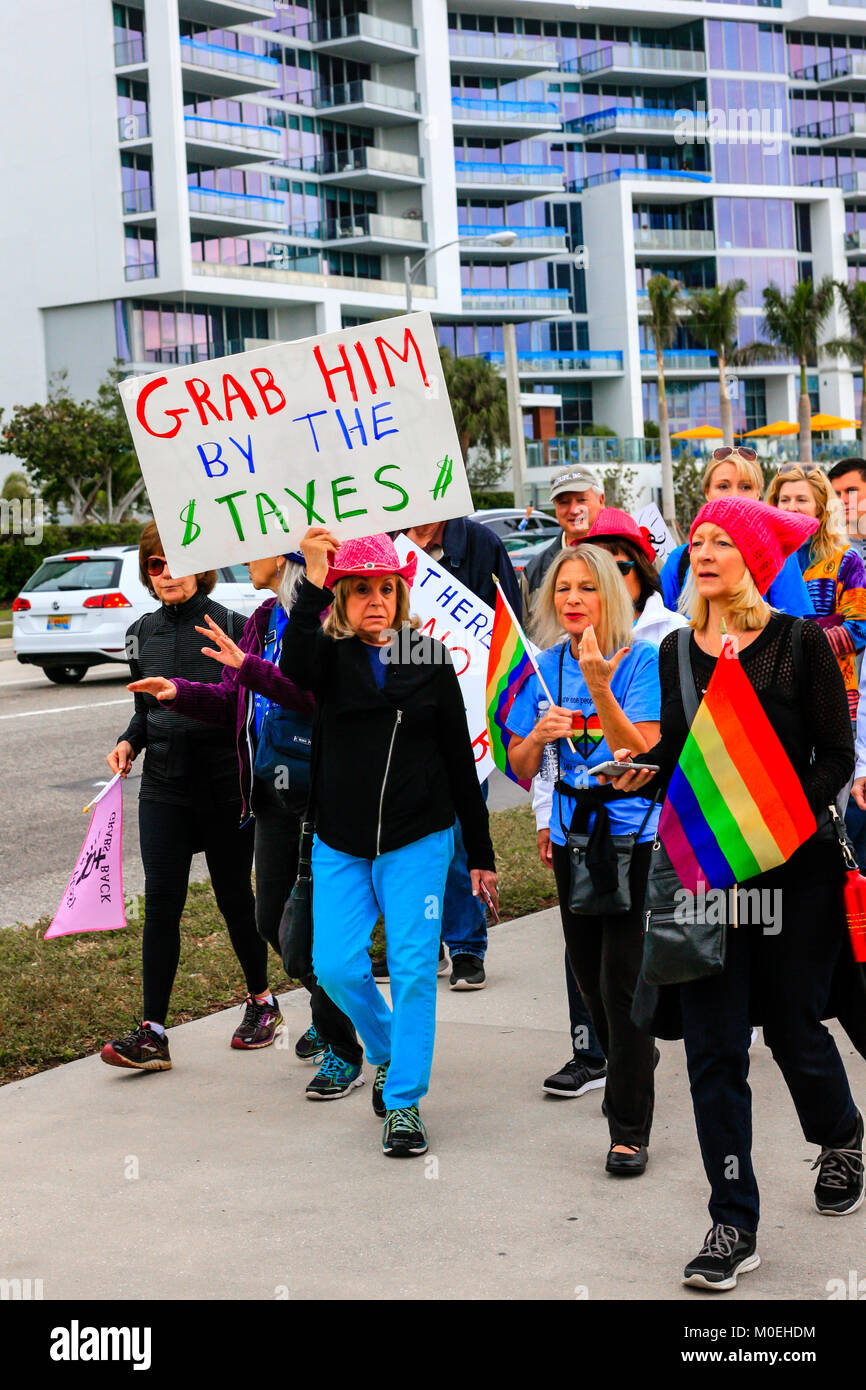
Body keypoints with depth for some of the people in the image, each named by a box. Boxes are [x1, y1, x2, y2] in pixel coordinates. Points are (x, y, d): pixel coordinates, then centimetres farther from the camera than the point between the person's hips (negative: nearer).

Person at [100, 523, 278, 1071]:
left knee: (234, 896, 9)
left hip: (226, 784, -3)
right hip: (163, 784, 3)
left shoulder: (230, 626, -7)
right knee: (162, 902, -4)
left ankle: (263, 1001, 31)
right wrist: (130, 741, 1)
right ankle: (153, 1032, -5)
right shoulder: (142, 633, 8)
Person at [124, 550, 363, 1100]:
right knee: (271, 920, 15)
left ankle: (344, 1051, 10)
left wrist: (249, 667, -28)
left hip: (319, 792, -9)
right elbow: (237, 703, 19)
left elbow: (320, 695, -26)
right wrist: (180, 692, 5)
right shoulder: (263, 620, 13)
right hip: (273, 789, 9)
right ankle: (328, 1014, 38)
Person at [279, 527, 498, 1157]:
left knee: (413, 969, -3)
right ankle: (389, 1051, 28)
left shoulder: (431, 659, 2)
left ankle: (405, 1101, 8)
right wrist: (313, 583, -37)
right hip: (341, 844, 1)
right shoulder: (331, 654, 1)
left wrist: (482, 855, 6)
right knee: (337, 967, -1)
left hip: (417, 842, -1)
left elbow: (461, 761, 6)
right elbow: (295, 668, -26)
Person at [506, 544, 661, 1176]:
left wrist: (599, 686, -30)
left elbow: (642, 756, -20)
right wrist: (539, 735, -14)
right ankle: (629, 1068, 41)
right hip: (572, 832, 5)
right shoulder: (546, 667, 4)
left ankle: (630, 1129, -1)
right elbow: (521, 768, 7)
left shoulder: (640, 661, -10)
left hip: (633, 831, -5)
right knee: (588, 972, 14)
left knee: (622, 976, -8)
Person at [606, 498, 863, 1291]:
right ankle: (734, 1227, 7)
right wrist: (642, 773, -6)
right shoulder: (678, 650, 8)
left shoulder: (799, 644, -5)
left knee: (791, 1025, 10)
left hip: (792, 867, -3)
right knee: (713, 1047, 0)